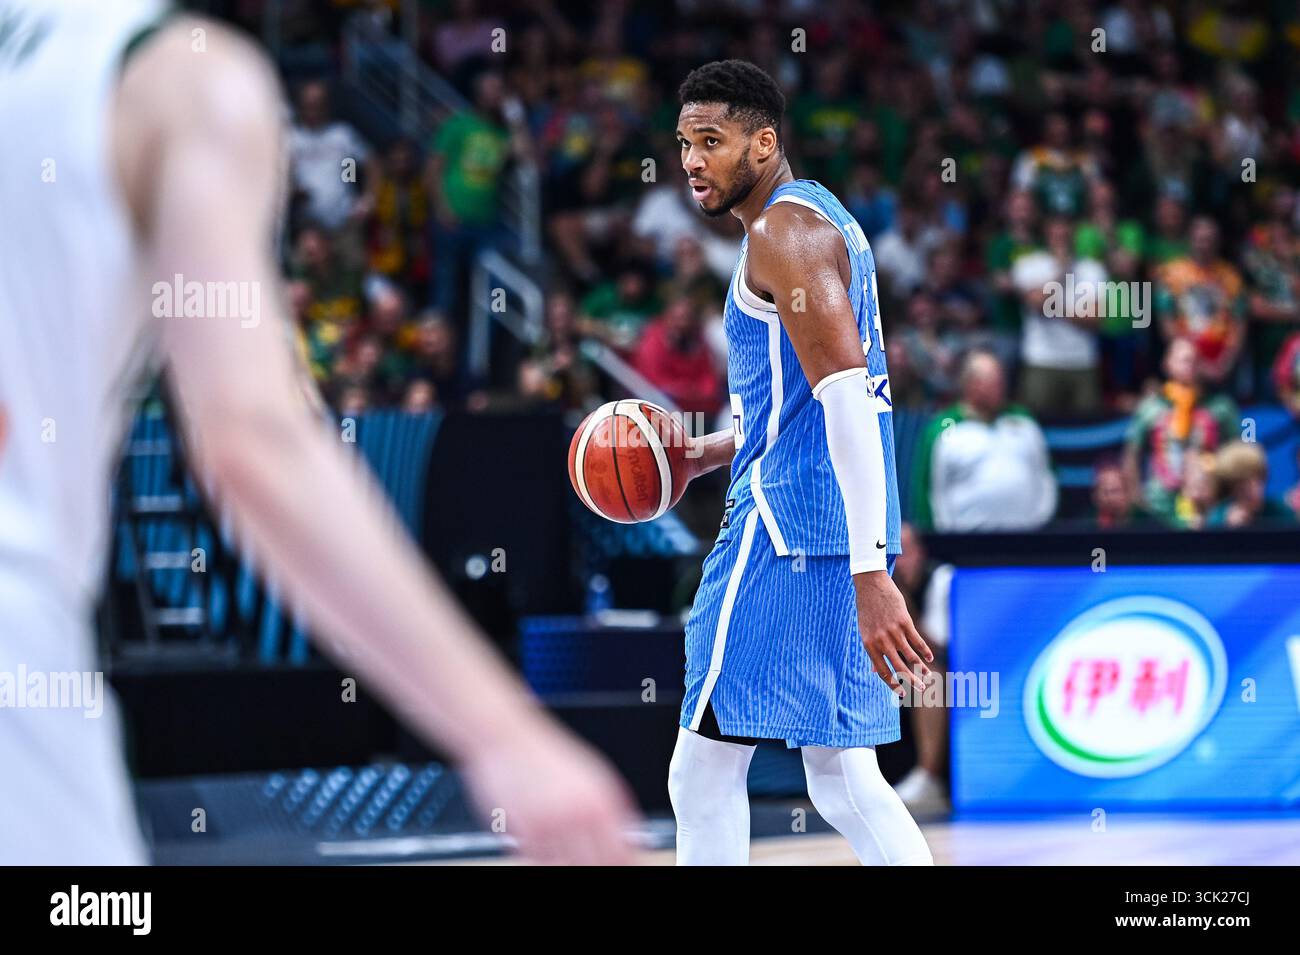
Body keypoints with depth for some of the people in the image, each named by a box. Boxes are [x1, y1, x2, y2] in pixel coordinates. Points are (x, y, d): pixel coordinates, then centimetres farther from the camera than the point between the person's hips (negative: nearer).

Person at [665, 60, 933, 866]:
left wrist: (871, 574, -30)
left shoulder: (783, 232, -13)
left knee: (705, 769, -5)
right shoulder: (823, 219, 19)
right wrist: (707, 455, 24)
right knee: (844, 781, 11)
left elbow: (848, 399, -23)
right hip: (845, 534, 10)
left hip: (788, 527, -10)